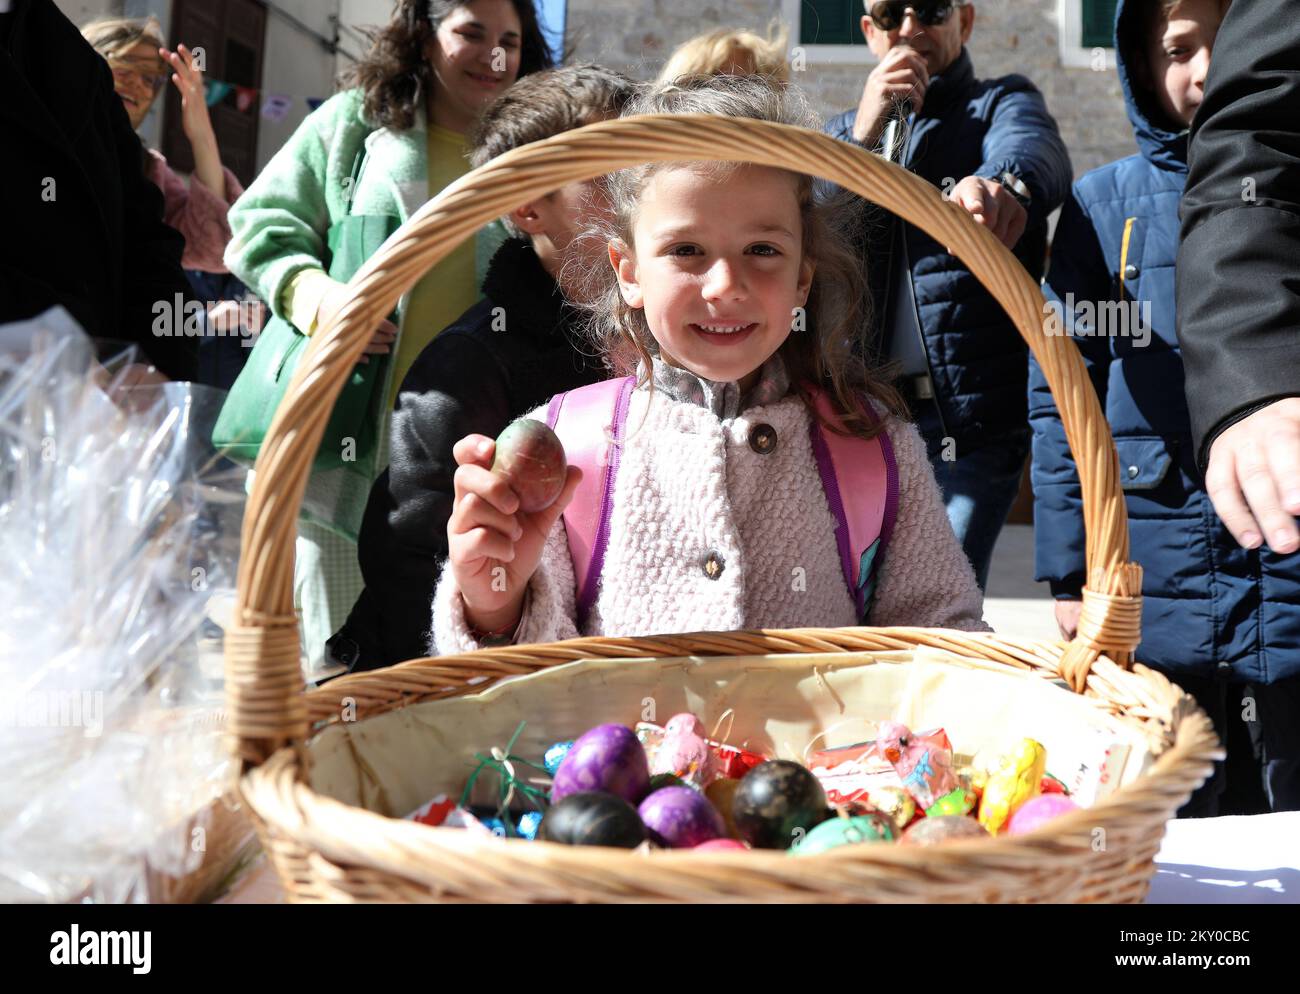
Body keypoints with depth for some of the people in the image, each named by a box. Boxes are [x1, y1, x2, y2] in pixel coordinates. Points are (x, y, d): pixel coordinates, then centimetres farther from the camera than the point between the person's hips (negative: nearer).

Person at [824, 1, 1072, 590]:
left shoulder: (1002, 104, 9)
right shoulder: (842, 133, 20)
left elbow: (1034, 148, -18)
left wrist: (1004, 183, -42)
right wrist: (865, 133, -9)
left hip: (968, 421, -3)